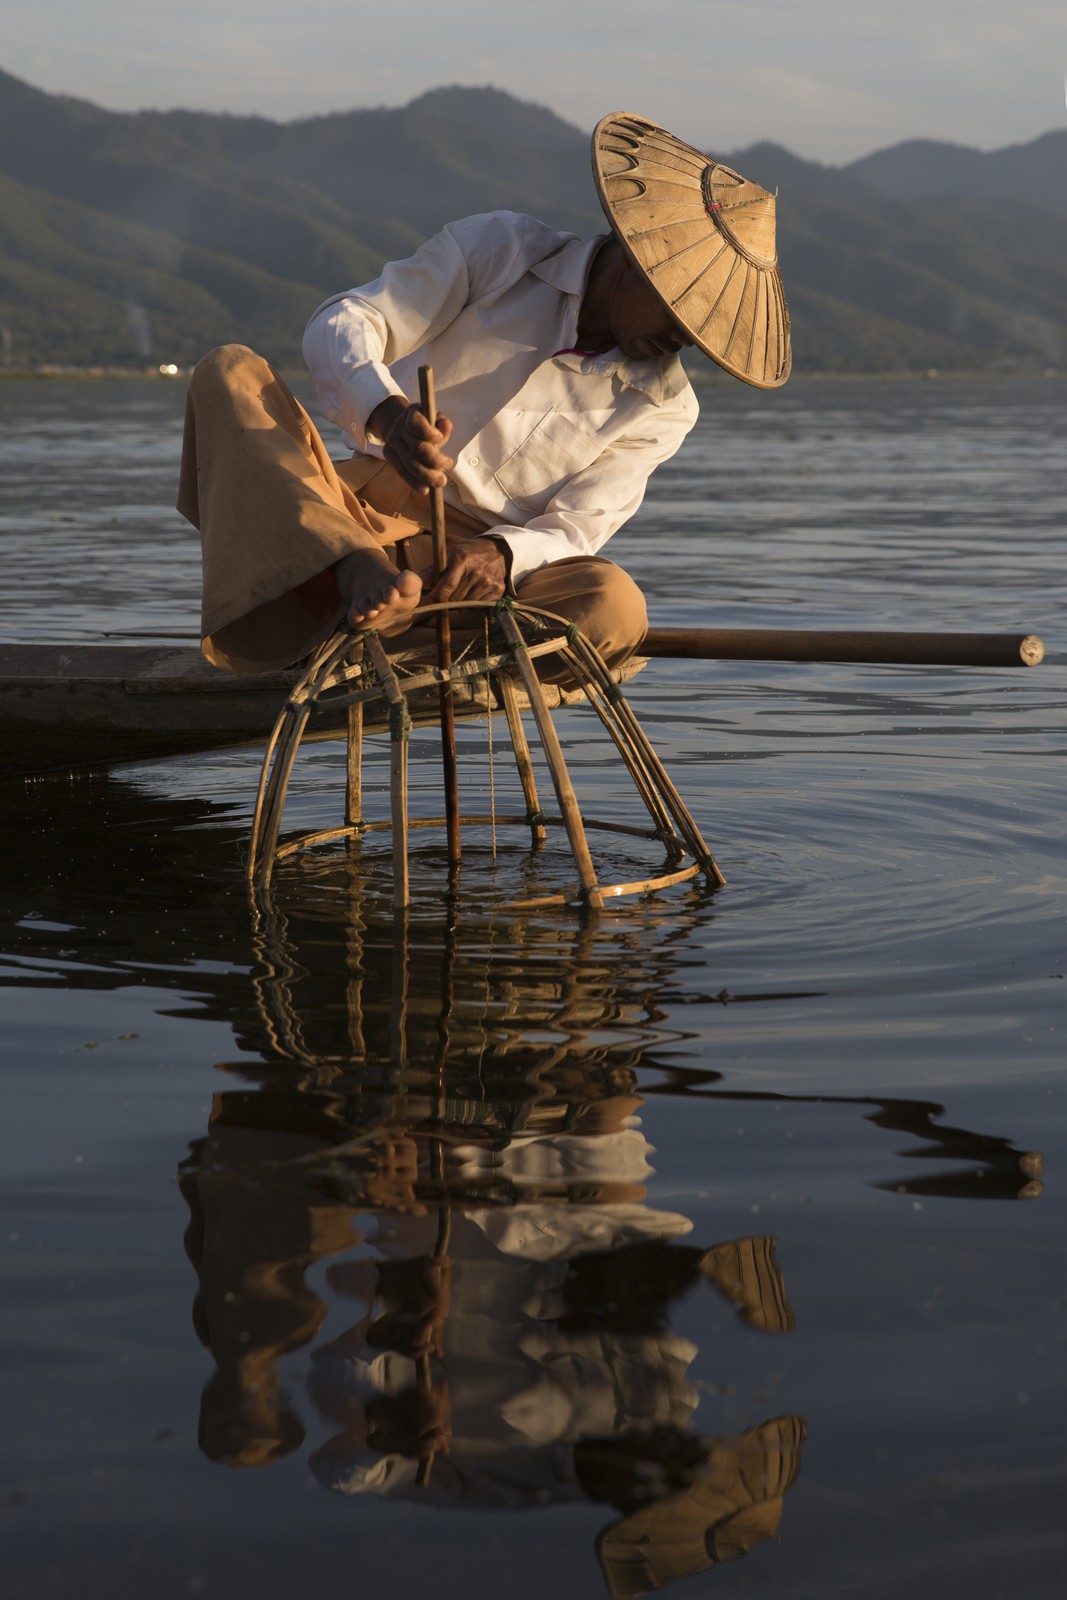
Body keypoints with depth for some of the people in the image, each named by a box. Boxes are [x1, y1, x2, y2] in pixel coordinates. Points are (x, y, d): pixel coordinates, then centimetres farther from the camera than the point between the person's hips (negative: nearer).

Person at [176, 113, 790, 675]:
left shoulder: (664, 408, 4)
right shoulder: (499, 249, -1)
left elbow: (570, 533, -2)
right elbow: (340, 326, -8)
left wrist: (501, 555, -27)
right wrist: (387, 412, -31)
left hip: (478, 553, 0)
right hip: (354, 510, 0)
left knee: (614, 608, -32)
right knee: (232, 372, -26)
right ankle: (361, 573, -47)